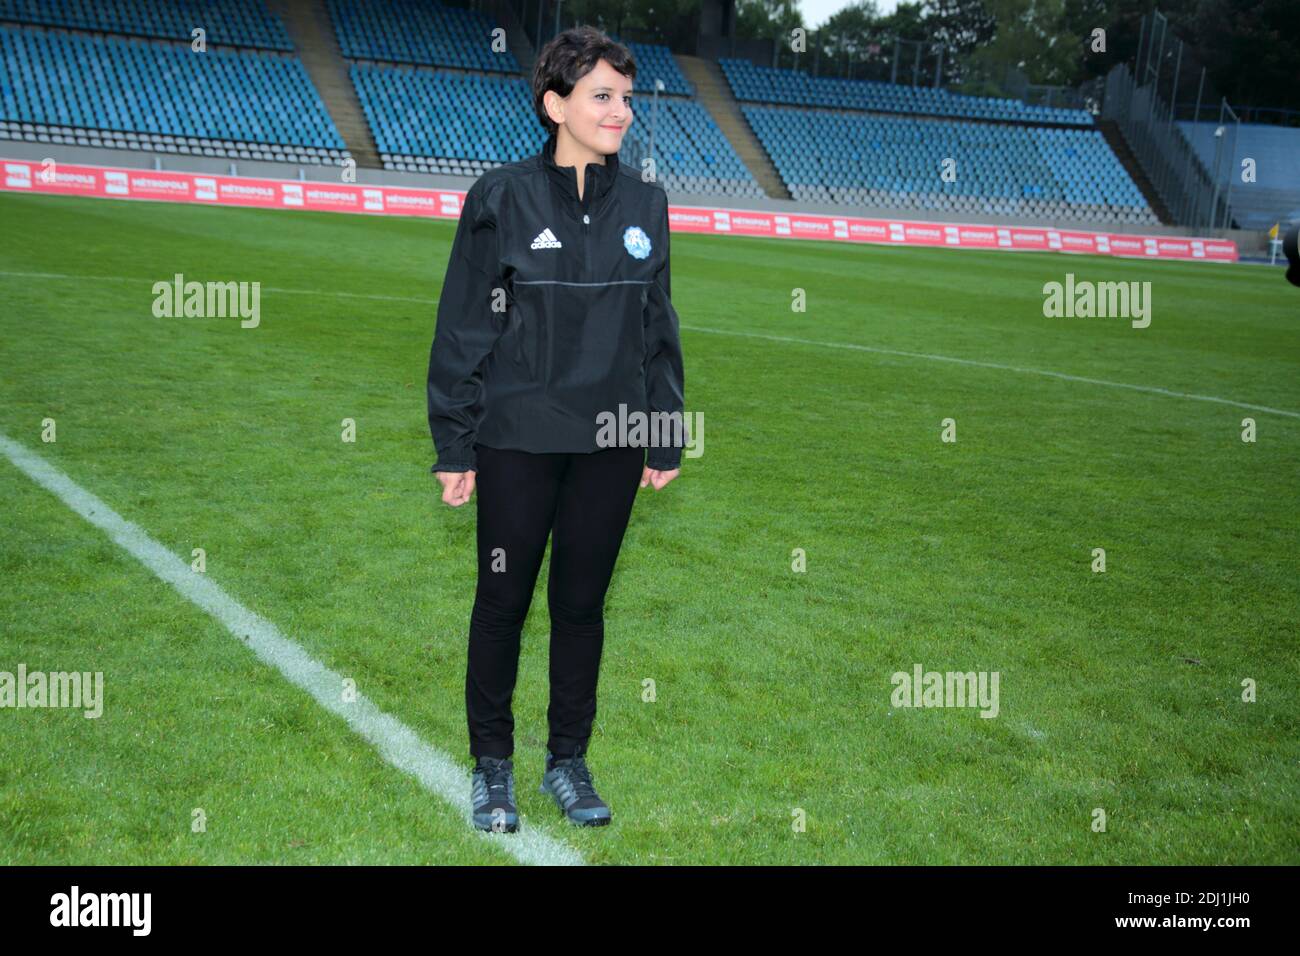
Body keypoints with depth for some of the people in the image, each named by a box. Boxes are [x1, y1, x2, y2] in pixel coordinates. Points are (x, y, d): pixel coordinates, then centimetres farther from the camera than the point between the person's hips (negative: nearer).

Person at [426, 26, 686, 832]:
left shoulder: (645, 204, 5)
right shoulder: (501, 198, -6)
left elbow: (660, 331, 11)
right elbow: (464, 327, -4)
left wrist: (668, 438, 9)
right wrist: (454, 446, -6)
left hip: (611, 445, 3)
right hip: (517, 440, -3)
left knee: (583, 603, 12)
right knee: (504, 601, 7)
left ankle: (569, 762, 27)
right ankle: (492, 765, 24)